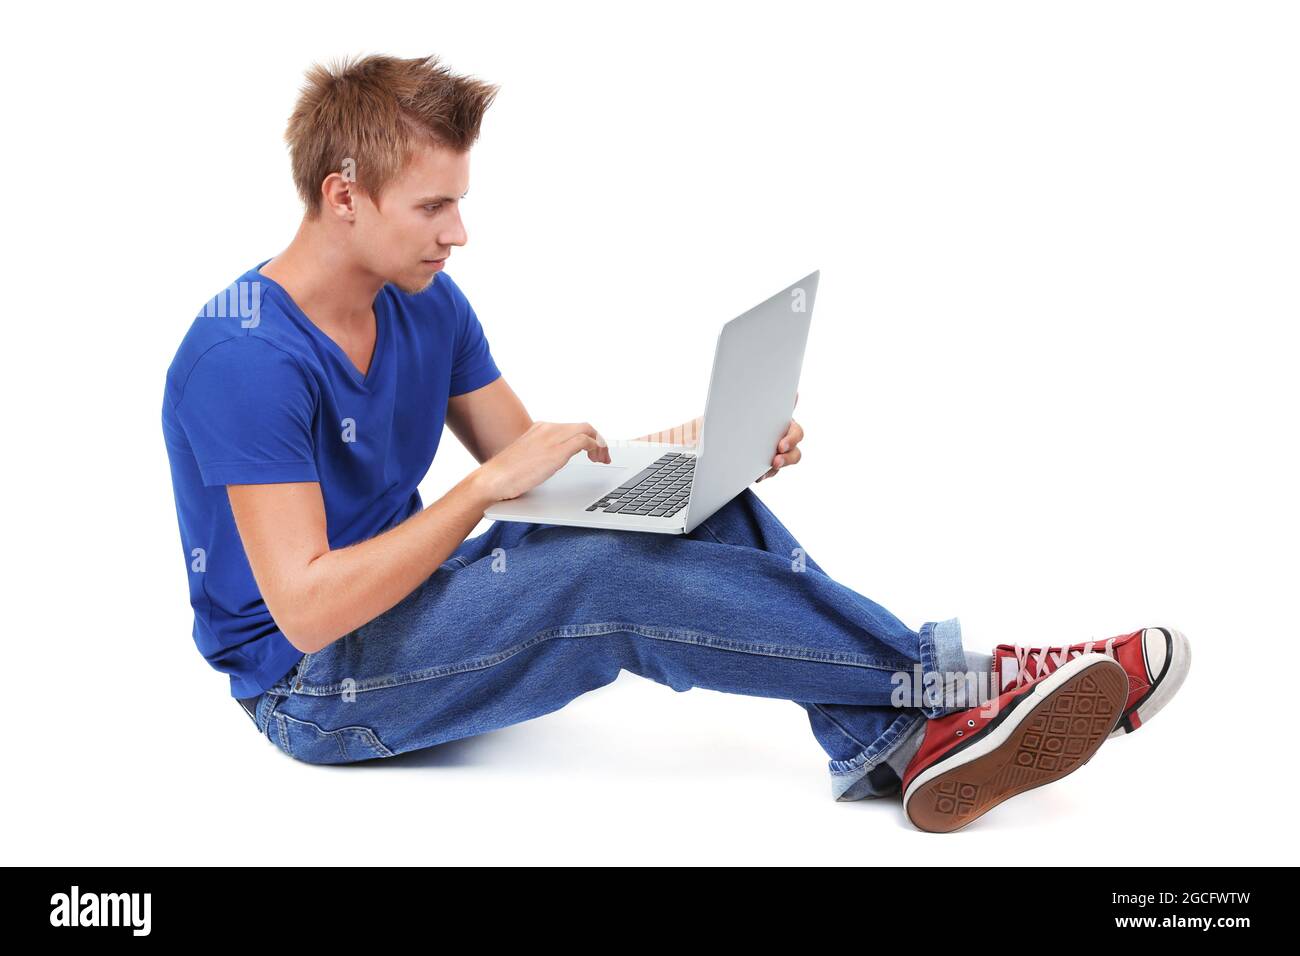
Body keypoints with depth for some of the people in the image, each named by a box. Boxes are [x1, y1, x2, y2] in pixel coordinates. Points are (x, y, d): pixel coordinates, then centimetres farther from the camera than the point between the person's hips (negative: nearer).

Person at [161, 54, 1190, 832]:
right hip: (313, 688, -8)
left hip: (404, 599, 8)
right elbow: (306, 610, -28)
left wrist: (700, 447, -10)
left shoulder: (426, 301, 2)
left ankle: (898, 738, -24)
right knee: (603, 578, -30)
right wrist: (495, 482, -28)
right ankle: (948, 679, -23)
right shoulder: (247, 361, -24)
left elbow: (528, 459, 6)